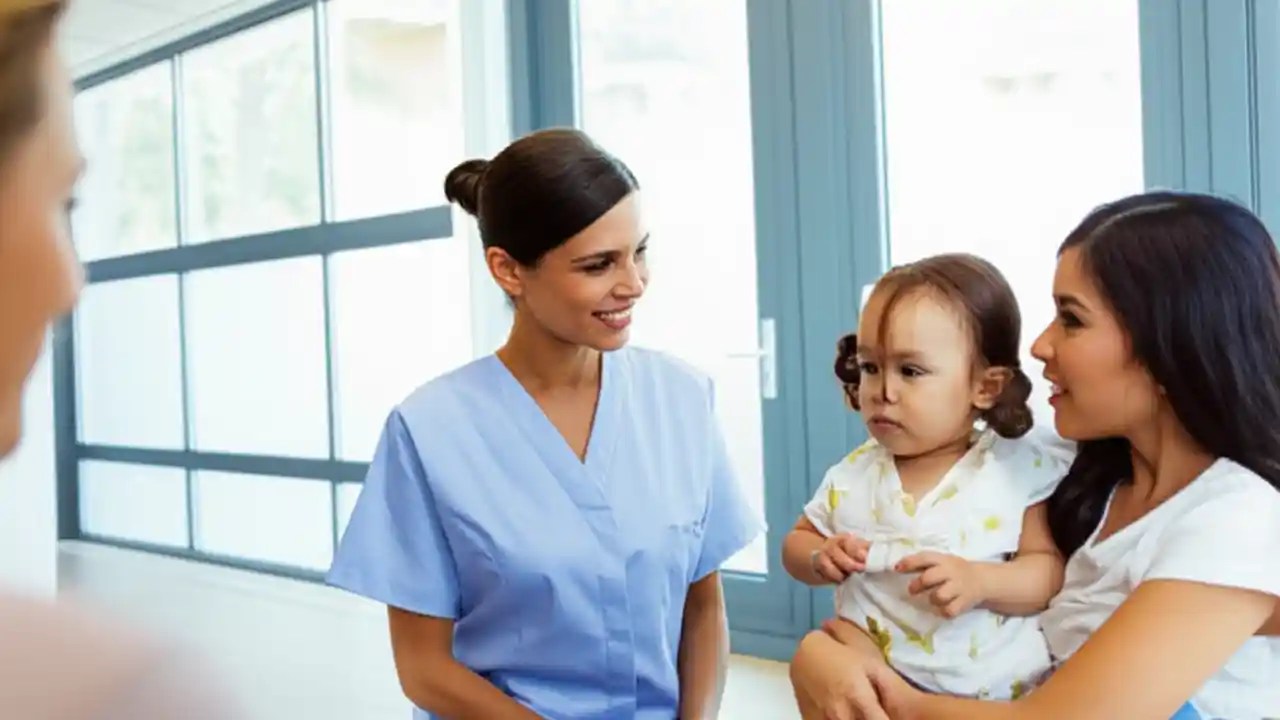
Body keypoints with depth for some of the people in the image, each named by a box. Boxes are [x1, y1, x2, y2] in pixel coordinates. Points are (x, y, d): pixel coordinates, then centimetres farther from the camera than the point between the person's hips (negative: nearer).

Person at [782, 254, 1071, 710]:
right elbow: (797, 543, 13)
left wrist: (980, 581, -25)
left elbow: (1050, 568, -7)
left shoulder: (1016, 470, -6)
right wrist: (821, 559, -10)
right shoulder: (853, 475, 2)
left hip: (1000, 687, -3)